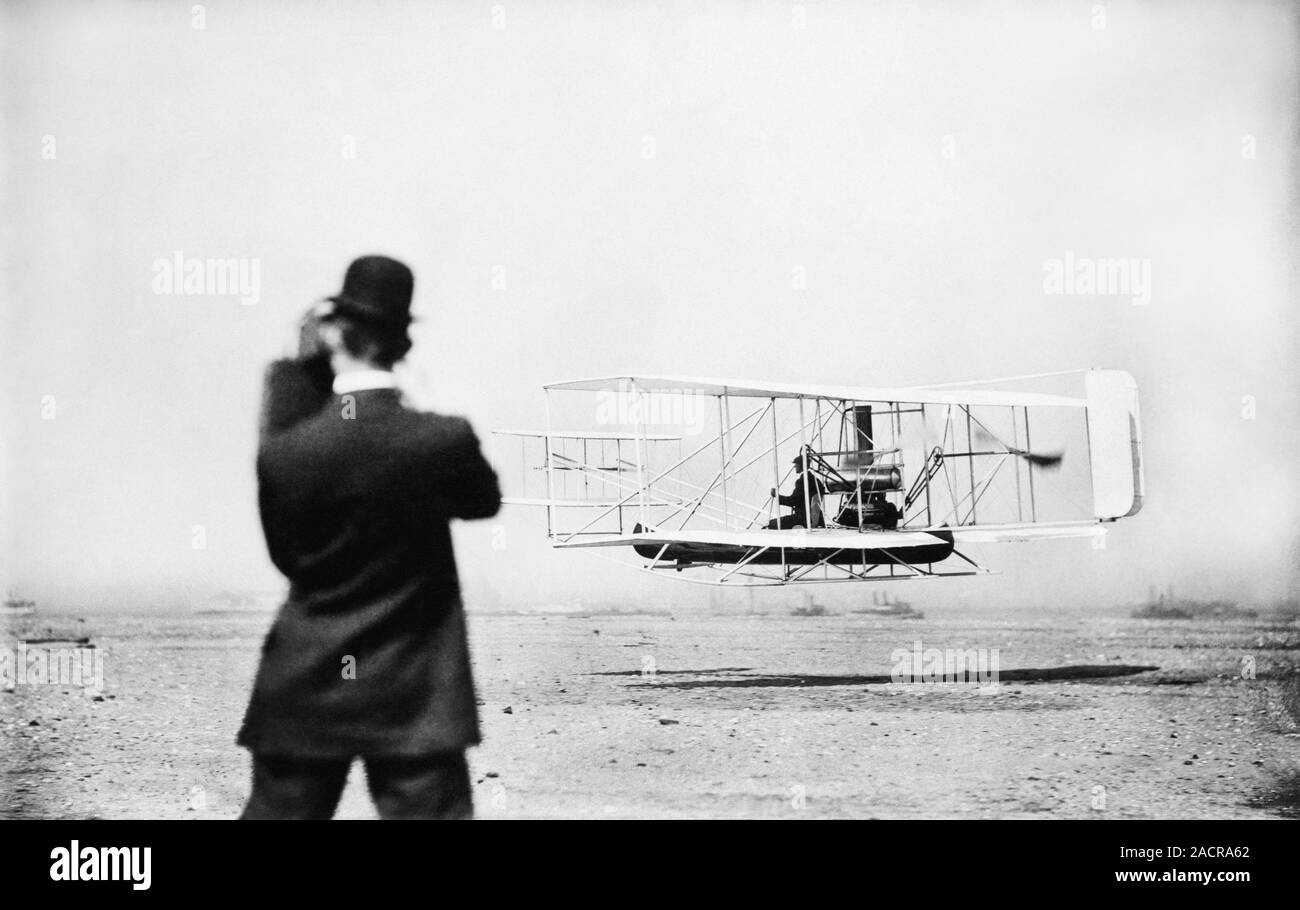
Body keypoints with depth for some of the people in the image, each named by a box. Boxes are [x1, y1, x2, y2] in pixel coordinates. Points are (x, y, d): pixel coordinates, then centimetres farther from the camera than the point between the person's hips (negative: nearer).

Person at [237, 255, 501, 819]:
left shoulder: (284, 452, -10)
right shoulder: (446, 440, -12)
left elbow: (285, 555, 6)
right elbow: (484, 498, 10)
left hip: (304, 696, 2)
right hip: (413, 701, -1)